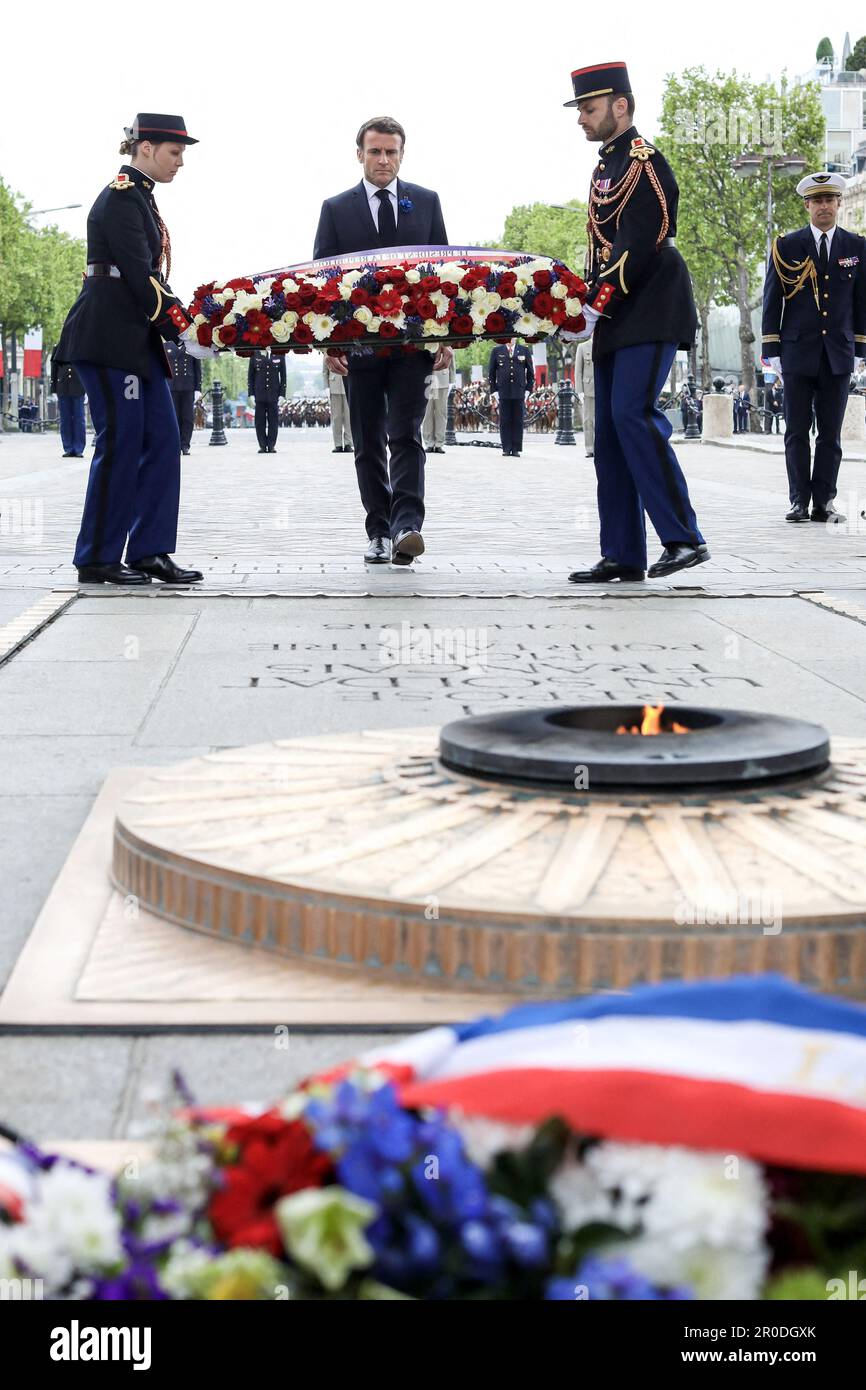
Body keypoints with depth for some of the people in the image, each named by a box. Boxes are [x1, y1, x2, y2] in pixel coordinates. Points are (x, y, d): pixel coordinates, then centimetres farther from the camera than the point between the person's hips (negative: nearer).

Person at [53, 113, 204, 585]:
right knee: (120, 443, -7)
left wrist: (179, 319, 4)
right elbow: (139, 274, -19)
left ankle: (150, 551, 11)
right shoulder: (120, 196, -11)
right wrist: (183, 323, -15)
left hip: (136, 338, 10)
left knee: (162, 441, 6)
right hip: (108, 338, -10)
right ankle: (97, 559, 1)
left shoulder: (140, 197, 18)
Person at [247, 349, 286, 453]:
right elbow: (250, 376, 9)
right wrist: (251, 393, 1)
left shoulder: (279, 355, 6)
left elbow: (283, 376, 7)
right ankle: (262, 446, 6)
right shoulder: (255, 355, 6)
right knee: (260, 421, 0)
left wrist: (282, 394, 0)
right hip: (259, 395, 0)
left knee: (273, 421, 0)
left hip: (274, 394, 0)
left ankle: (271, 445, 6)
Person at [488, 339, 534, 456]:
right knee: (505, 421, -1)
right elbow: (491, 372, 10)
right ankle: (506, 449, 3)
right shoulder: (497, 351, 9)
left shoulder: (524, 350, 9)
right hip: (503, 393, 0)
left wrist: (528, 389, 4)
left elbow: (530, 371, 12)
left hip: (519, 393, 0)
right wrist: (494, 390, 2)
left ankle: (516, 449, 4)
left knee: (518, 421, -1)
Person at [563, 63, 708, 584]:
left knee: (633, 414, -20)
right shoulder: (606, 169, 19)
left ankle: (683, 537, -15)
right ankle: (623, 556, 8)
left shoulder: (644, 162, -9)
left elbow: (637, 247, -17)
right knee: (610, 430, 5)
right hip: (617, 322, 9)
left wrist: (593, 309, -19)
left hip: (651, 314, -9)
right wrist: (587, 310, 8)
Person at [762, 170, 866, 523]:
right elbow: (772, 300, 4)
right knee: (797, 433, -1)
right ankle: (799, 502, 4)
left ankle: (824, 503, 4)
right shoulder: (787, 247, 4)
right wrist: (772, 350, -1)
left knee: (831, 435, 1)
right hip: (797, 352, -1)